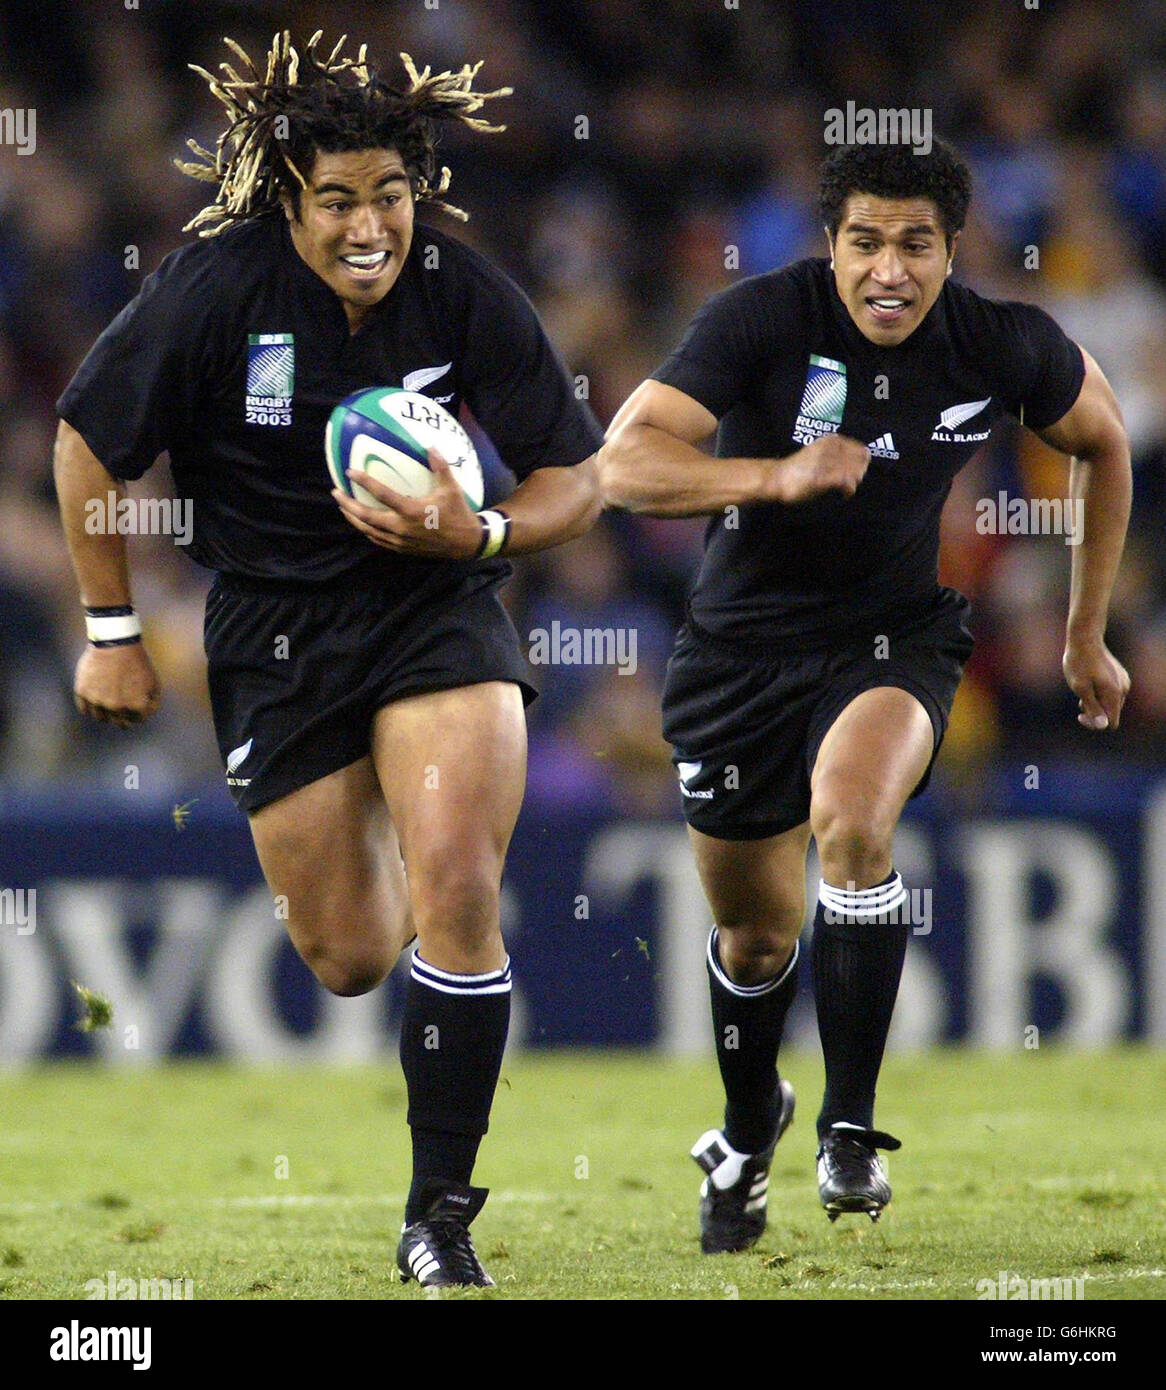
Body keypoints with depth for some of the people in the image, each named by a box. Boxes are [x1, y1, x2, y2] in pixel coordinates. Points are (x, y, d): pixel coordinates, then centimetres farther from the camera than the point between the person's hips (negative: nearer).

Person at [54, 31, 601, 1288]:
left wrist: (480, 534, -22)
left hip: (438, 607, 0)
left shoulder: (466, 298, -13)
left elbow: (577, 478, -2)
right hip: (273, 629, 1)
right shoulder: (216, 290, -16)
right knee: (348, 962, 6)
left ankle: (440, 1213, -9)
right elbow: (86, 448, -2)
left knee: (454, 885, -22)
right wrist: (111, 633, 2)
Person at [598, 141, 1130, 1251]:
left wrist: (1086, 636, 14)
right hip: (744, 641, 1)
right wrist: (776, 475, -42)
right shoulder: (762, 321, -19)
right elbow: (623, 465, -27)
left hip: (900, 637, 0)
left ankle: (850, 1126, -23)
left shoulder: (1004, 347, -12)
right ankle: (748, 1129, 45)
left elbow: (1101, 441, 10)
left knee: (850, 817, -33)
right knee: (754, 930, 12)